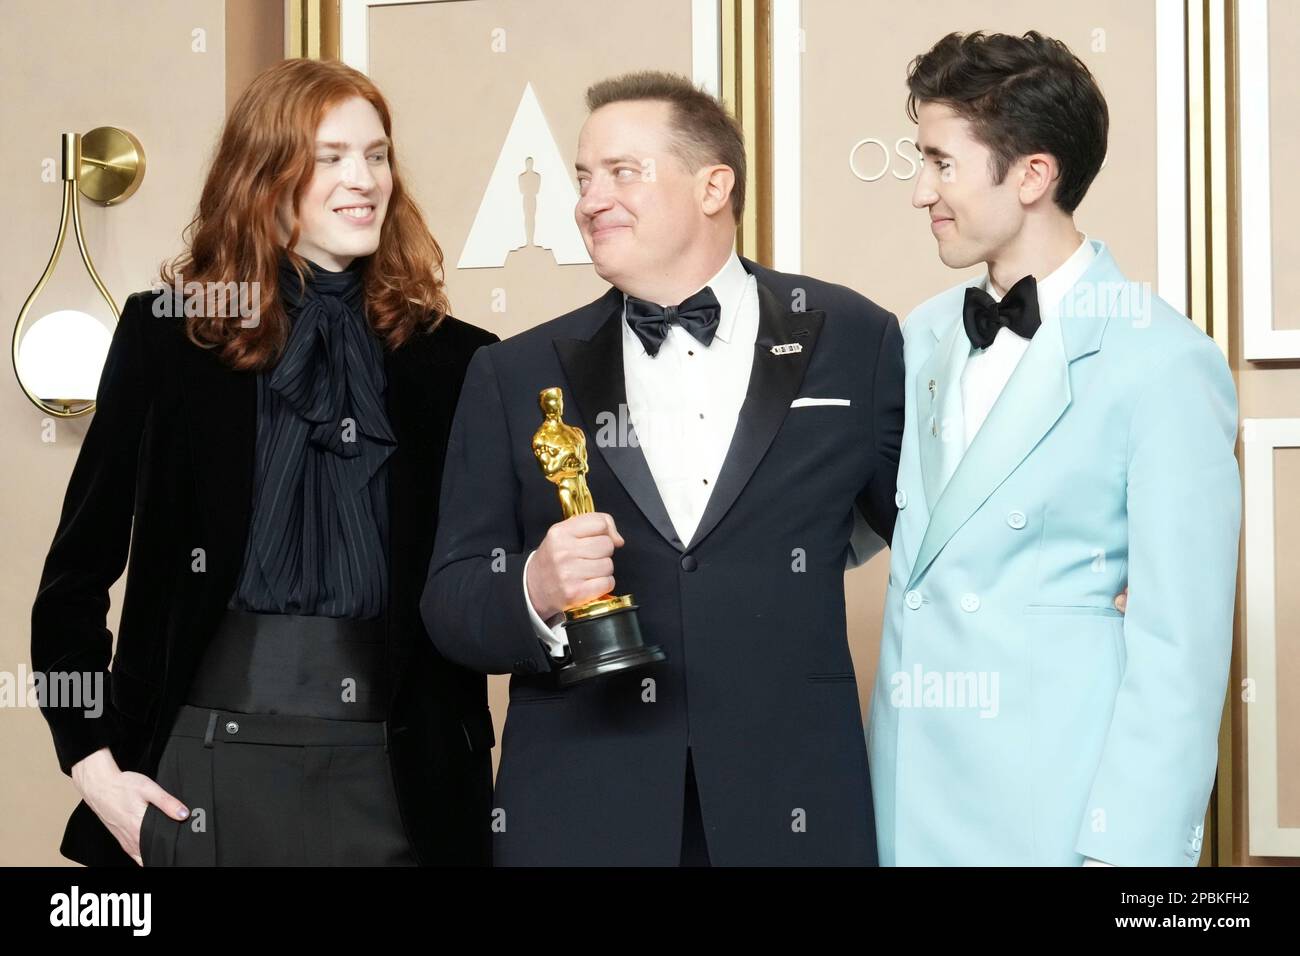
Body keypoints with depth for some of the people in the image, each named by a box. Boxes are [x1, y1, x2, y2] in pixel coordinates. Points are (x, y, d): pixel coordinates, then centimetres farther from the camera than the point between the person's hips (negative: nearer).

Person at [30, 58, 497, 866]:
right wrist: (92, 760, -2)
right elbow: (78, 569, 6)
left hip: (396, 774, 1)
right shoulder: (171, 336, 2)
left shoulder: (448, 359, 4)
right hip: (214, 765, -1)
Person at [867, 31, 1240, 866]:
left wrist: (1130, 844, -13)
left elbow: (1181, 641, -12)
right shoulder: (928, 335, 7)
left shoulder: (1162, 363, -12)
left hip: (1054, 800, -6)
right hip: (912, 794, 6)